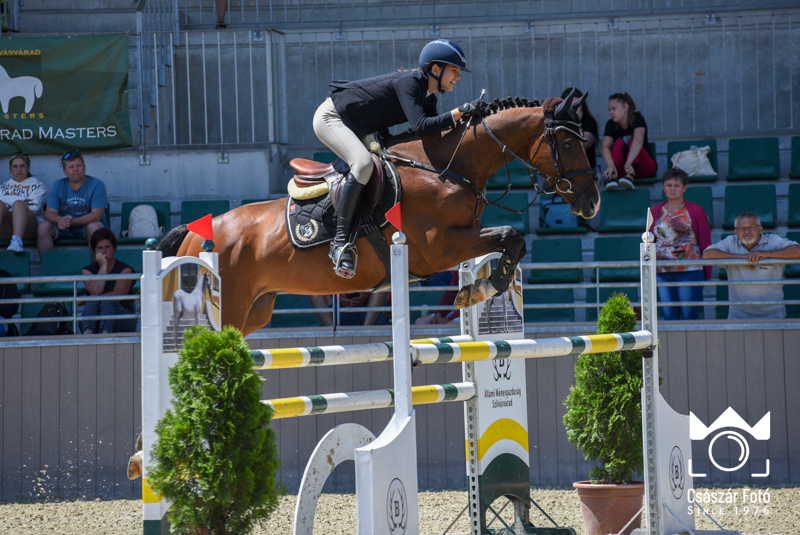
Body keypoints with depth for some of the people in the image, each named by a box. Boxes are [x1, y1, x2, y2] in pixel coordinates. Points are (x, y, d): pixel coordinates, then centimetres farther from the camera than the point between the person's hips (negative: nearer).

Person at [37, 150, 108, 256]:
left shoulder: (96, 185, -5)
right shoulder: (58, 186, 6)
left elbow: (96, 215, -14)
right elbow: (49, 213, -2)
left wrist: (72, 222, -27)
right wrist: (62, 220, -27)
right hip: (64, 229, 3)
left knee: (94, 227, -36)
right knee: (43, 226, -24)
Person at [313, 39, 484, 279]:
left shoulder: (428, 97, 5)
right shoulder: (409, 82, -24)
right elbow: (420, 127, -35)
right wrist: (461, 112, -35)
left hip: (359, 130, 10)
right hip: (331, 118, -10)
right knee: (363, 163, -33)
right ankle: (341, 241, -31)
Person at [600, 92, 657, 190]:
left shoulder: (637, 119, -14)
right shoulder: (611, 124, -4)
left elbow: (638, 140, -34)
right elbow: (605, 146, -22)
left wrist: (629, 163, -53)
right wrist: (611, 165, -44)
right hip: (621, 169, 2)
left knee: (632, 141, -27)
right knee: (619, 143, -23)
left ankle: (629, 177, -55)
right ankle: (612, 177, -51)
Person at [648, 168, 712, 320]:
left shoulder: (695, 211, 1)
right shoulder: (655, 212, 11)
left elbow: (705, 243, 3)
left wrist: (707, 273, 2)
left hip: (689, 271, -3)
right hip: (662, 273, 3)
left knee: (690, 317, -2)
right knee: (669, 317, 5)